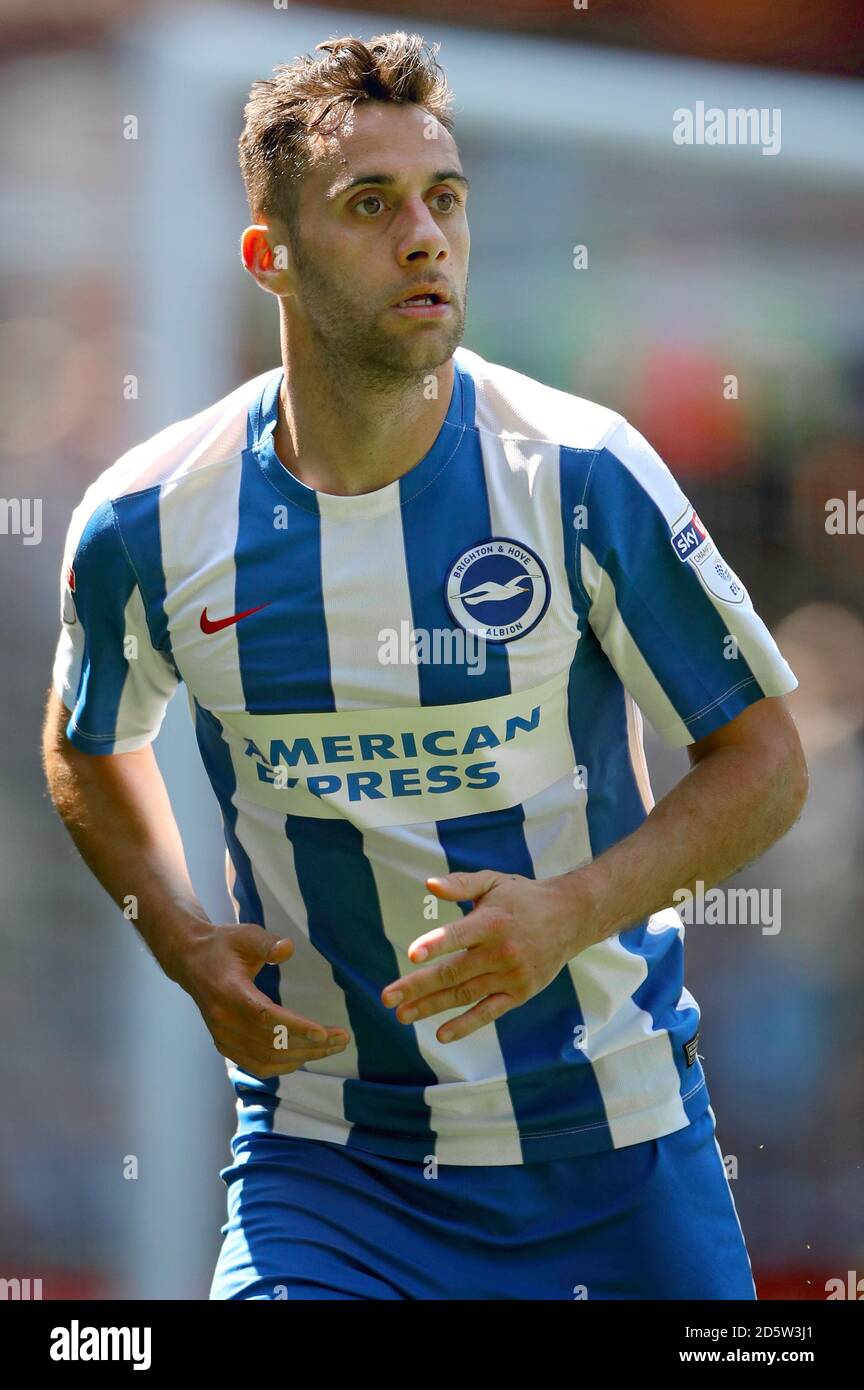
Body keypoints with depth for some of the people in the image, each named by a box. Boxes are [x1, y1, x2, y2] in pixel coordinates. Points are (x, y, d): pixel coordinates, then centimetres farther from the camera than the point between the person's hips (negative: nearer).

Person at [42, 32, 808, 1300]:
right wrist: (187, 946, -1)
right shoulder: (147, 524, -5)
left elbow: (763, 760, -4)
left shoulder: (579, 473, -11)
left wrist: (571, 912, -19)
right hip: (320, 1139, 0)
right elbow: (88, 747, 16)